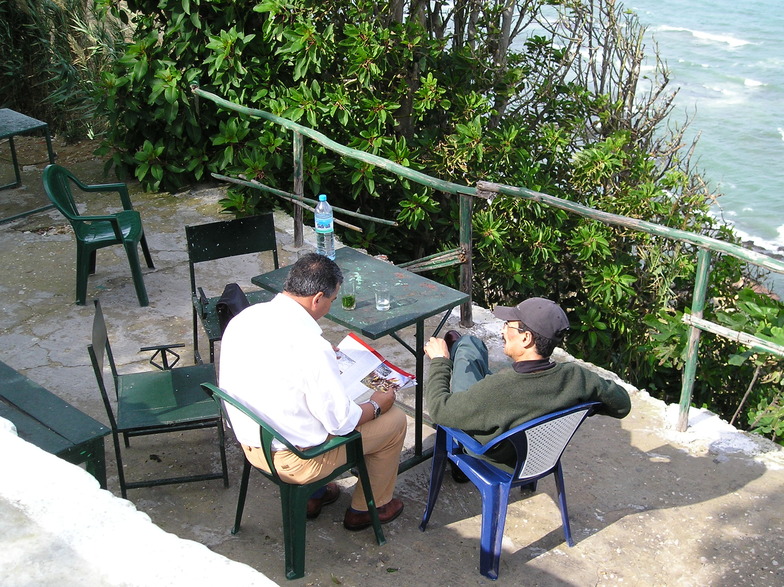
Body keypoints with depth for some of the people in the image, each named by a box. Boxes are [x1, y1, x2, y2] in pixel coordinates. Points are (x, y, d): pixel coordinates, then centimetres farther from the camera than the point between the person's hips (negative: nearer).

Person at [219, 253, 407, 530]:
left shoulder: (244, 318, -8)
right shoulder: (310, 346, -30)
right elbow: (342, 421, -21)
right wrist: (376, 405, -1)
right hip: (294, 460, -7)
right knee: (394, 419, 11)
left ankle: (314, 494, 37)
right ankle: (368, 507, 29)